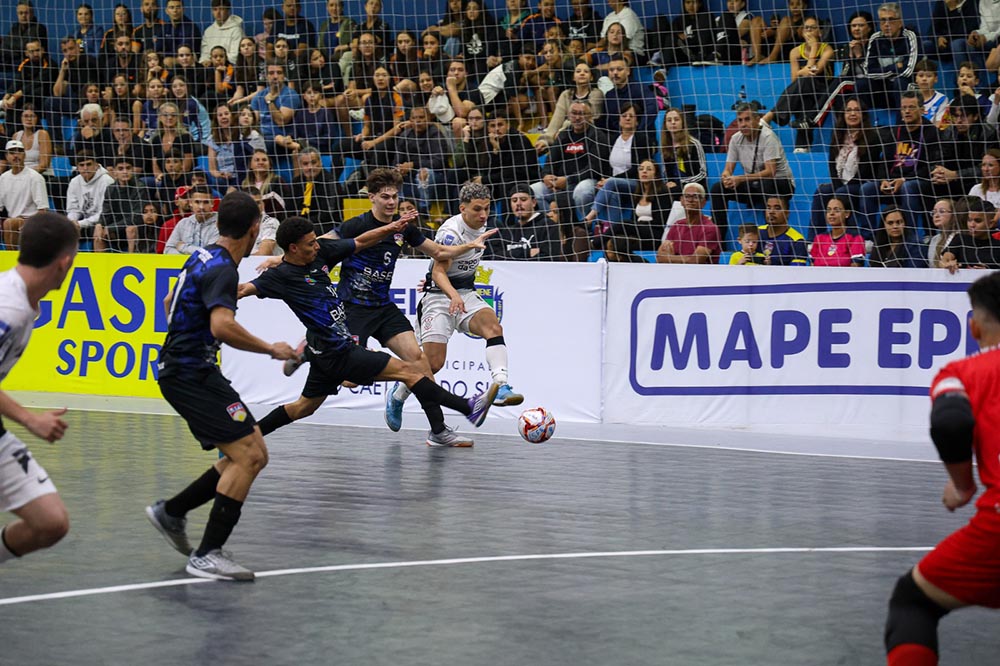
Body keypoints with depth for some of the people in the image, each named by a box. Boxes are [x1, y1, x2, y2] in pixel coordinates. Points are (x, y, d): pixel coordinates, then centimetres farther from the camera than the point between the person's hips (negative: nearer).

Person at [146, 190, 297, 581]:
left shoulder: (202, 258, 14)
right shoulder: (223, 270, -16)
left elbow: (171, 302, 30)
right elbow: (222, 327, -30)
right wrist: (271, 349, -19)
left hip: (184, 370, 10)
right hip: (192, 375, -10)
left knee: (252, 456, 10)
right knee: (249, 454, -16)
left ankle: (171, 512, 17)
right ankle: (207, 556, -17)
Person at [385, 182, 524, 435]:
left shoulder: (480, 226, 5)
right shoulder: (451, 231, -19)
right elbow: (439, 272, -27)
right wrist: (454, 295, -43)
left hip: (466, 293, 6)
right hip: (439, 295, -6)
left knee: (493, 325, -25)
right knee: (433, 363, -10)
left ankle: (501, 387, -38)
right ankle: (397, 396, 18)